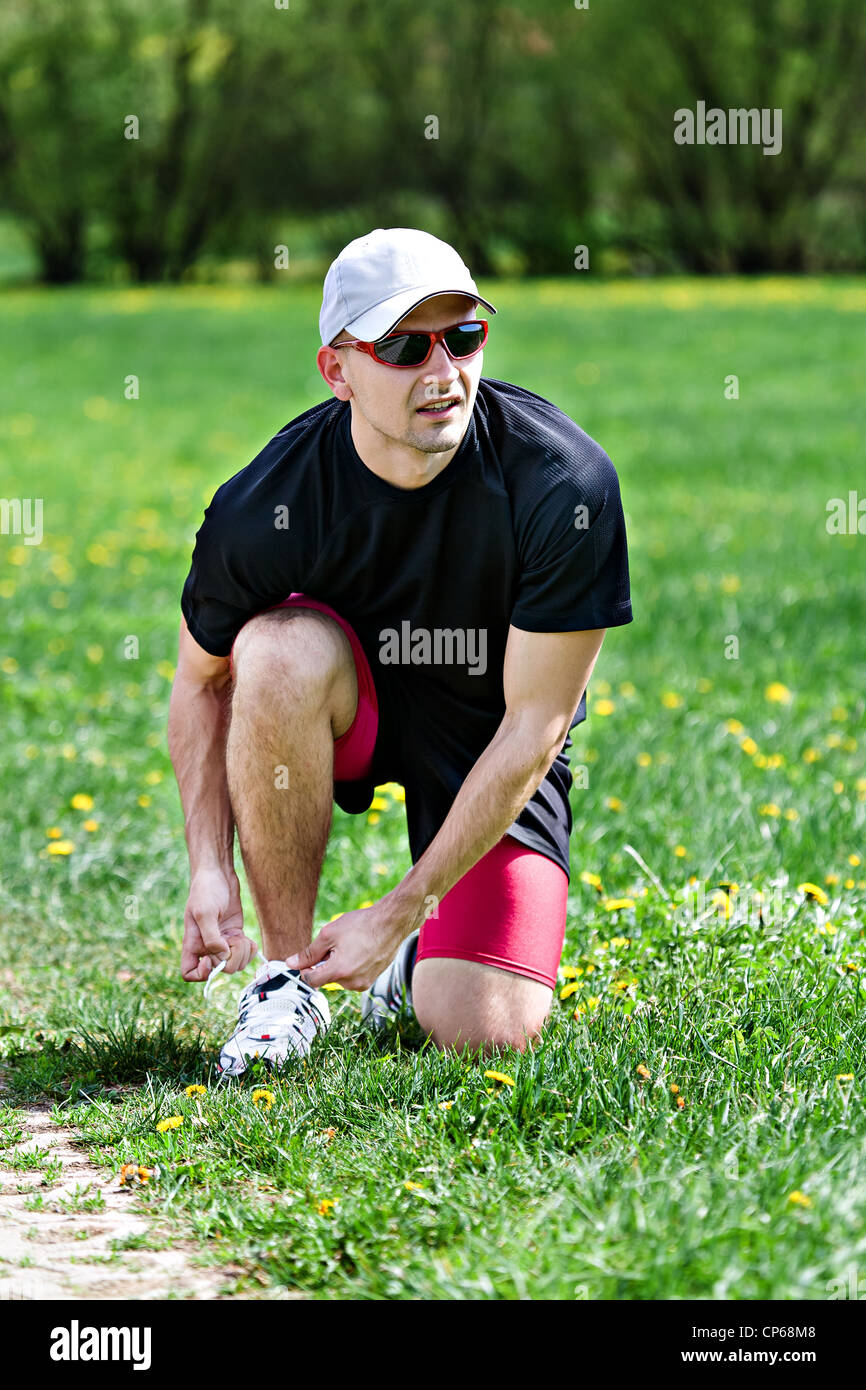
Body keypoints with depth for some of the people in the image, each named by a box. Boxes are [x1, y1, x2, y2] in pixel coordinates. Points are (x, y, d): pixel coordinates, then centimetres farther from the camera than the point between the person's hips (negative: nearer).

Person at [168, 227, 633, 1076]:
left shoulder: (564, 485, -28)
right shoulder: (263, 508, -24)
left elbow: (532, 724, -23)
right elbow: (202, 679, -5)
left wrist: (397, 913, -24)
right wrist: (210, 870, -16)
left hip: (491, 743, -1)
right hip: (348, 717, 1)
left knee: (485, 1033, -21)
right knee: (284, 647, -35)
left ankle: (420, 956, 19)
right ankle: (287, 971, -16)